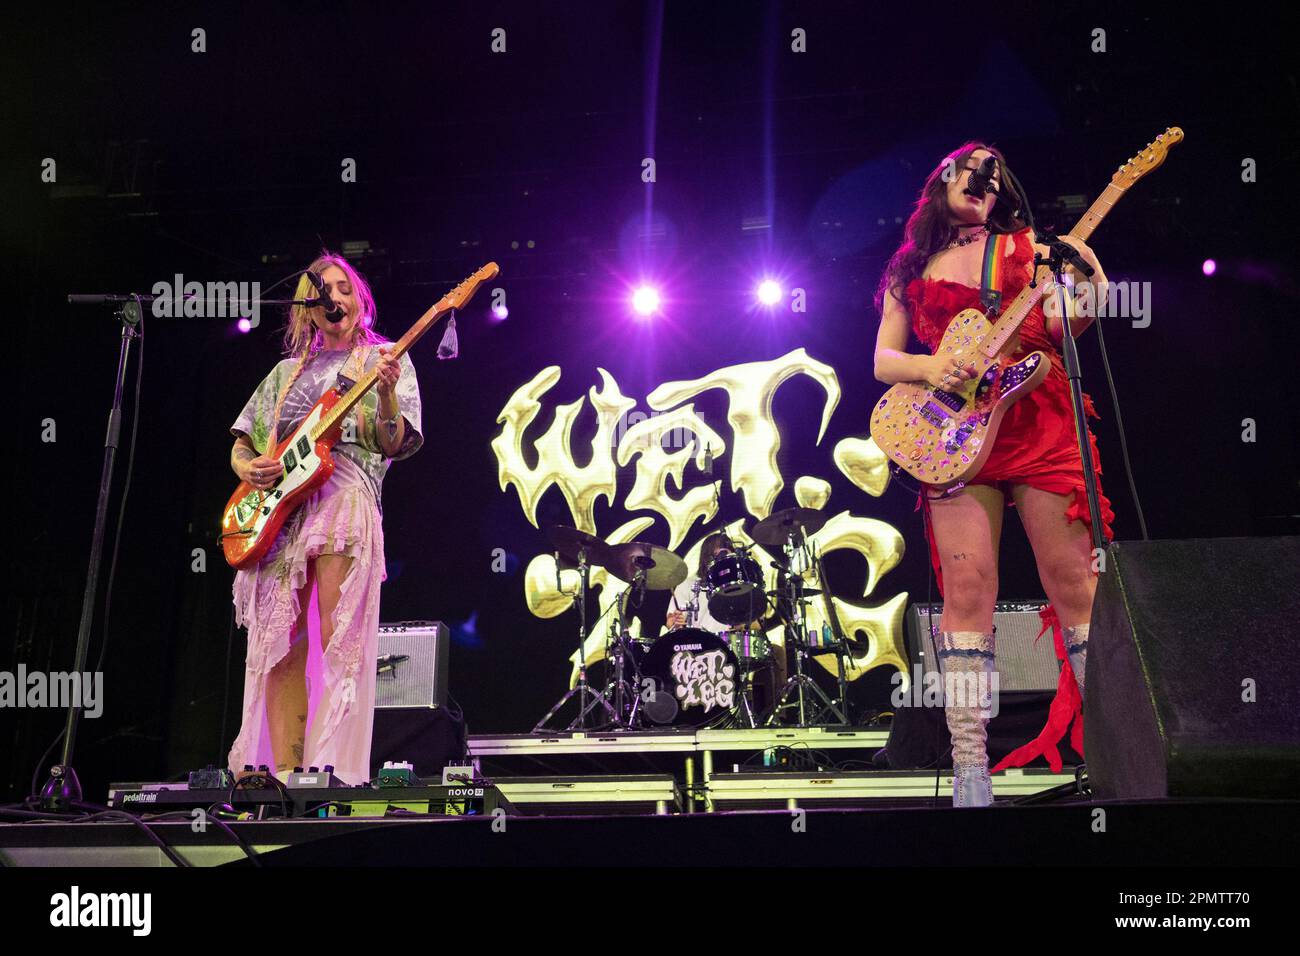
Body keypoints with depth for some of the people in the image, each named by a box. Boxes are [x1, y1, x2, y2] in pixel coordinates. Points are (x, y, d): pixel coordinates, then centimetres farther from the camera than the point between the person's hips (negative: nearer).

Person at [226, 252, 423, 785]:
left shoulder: (385, 359, 14)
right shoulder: (287, 371, 26)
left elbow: (393, 445, 2)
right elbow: (241, 441, 25)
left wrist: (386, 393, -16)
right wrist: (246, 466, 2)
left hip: (343, 497, -4)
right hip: (275, 507, 4)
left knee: (339, 641, -12)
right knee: (280, 646, -4)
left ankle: (334, 771, -12)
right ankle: (285, 772, -3)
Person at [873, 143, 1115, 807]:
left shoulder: (1025, 247, 18)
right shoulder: (911, 268, 19)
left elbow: (1061, 327, 7)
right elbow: (883, 359, 15)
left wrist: (1089, 287, -14)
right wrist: (928, 368, -6)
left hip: (1040, 420, 0)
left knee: (1074, 583, -4)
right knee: (966, 590, -8)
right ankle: (970, 770, -7)